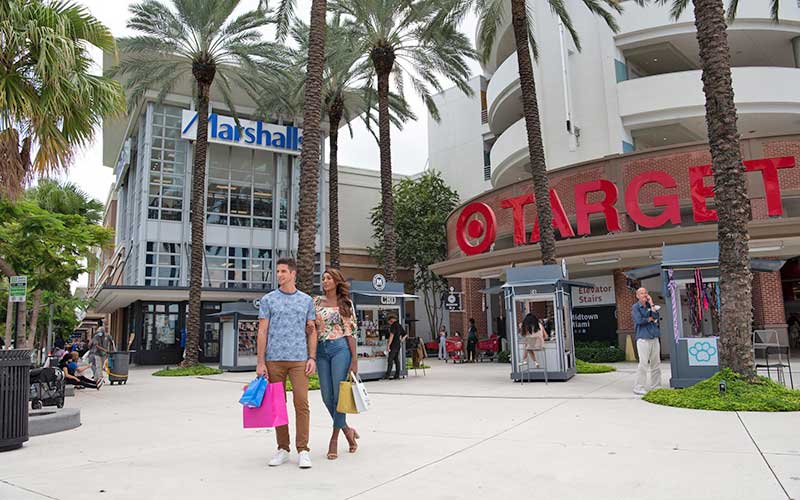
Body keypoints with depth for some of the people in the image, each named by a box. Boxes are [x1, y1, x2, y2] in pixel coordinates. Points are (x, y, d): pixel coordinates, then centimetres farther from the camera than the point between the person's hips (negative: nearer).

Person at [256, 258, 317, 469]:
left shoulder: (307, 300, 10)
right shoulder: (268, 300, 6)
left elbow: (312, 331, 10)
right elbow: (262, 332, 3)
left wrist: (312, 358, 0)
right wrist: (260, 362, -3)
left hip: (299, 359, 0)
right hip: (274, 359, 0)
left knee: (301, 403, -6)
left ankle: (303, 450, 2)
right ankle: (283, 448, 17)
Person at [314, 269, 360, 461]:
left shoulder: (346, 303, 4)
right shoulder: (316, 302, 11)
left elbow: (350, 332, 2)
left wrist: (354, 359, -2)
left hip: (340, 348, -3)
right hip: (321, 350, 3)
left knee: (339, 394, -4)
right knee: (327, 396, 3)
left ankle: (334, 438, 9)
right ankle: (347, 429, 23)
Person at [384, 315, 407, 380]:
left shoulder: (393, 326, -10)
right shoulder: (399, 326, 16)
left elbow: (391, 336, -17)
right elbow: (405, 334, 25)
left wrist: (388, 345, -16)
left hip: (393, 345, -8)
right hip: (398, 345, 8)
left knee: (390, 360, -9)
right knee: (397, 360, 8)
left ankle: (387, 375, -11)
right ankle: (397, 375, 7)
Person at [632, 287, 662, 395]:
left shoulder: (650, 306, 14)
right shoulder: (635, 307, 0)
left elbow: (656, 317, -3)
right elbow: (639, 320, -15)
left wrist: (651, 304, -3)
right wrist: (650, 319, -1)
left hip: (654, 338, 6)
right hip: (643, 338, -6)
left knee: (656, 363, 8)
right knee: (643, 363, -9)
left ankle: (655, 386, 17)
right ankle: (639, 387, -4)